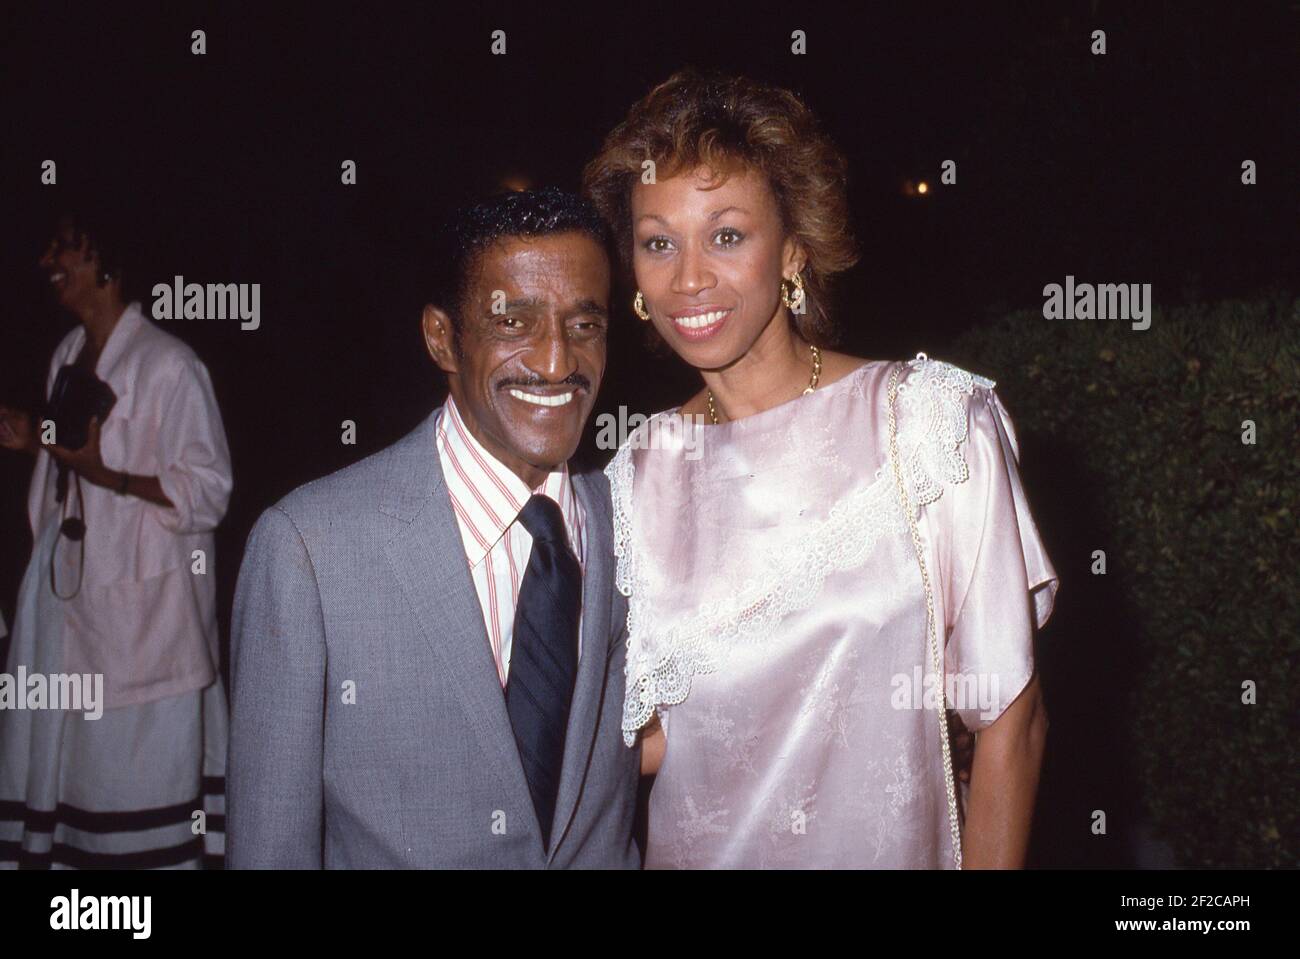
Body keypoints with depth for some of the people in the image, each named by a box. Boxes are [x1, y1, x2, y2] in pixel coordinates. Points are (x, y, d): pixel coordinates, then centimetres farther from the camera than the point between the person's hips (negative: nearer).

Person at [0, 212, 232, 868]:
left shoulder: (168, 364, -15)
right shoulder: (68, 355, 12)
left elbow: (208, 488, -15)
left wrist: (111, 476, -25)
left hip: (141, 598, -8)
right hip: (71, 582, 8)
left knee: (142, 758, 2)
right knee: (63, 746, 14)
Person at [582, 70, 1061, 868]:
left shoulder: (931, 421, -14)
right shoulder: (642, 471, -3)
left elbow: (1011, 718, -12)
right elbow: (652, 738, 1)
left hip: (893, 849, -3)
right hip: (692, 851, 3)